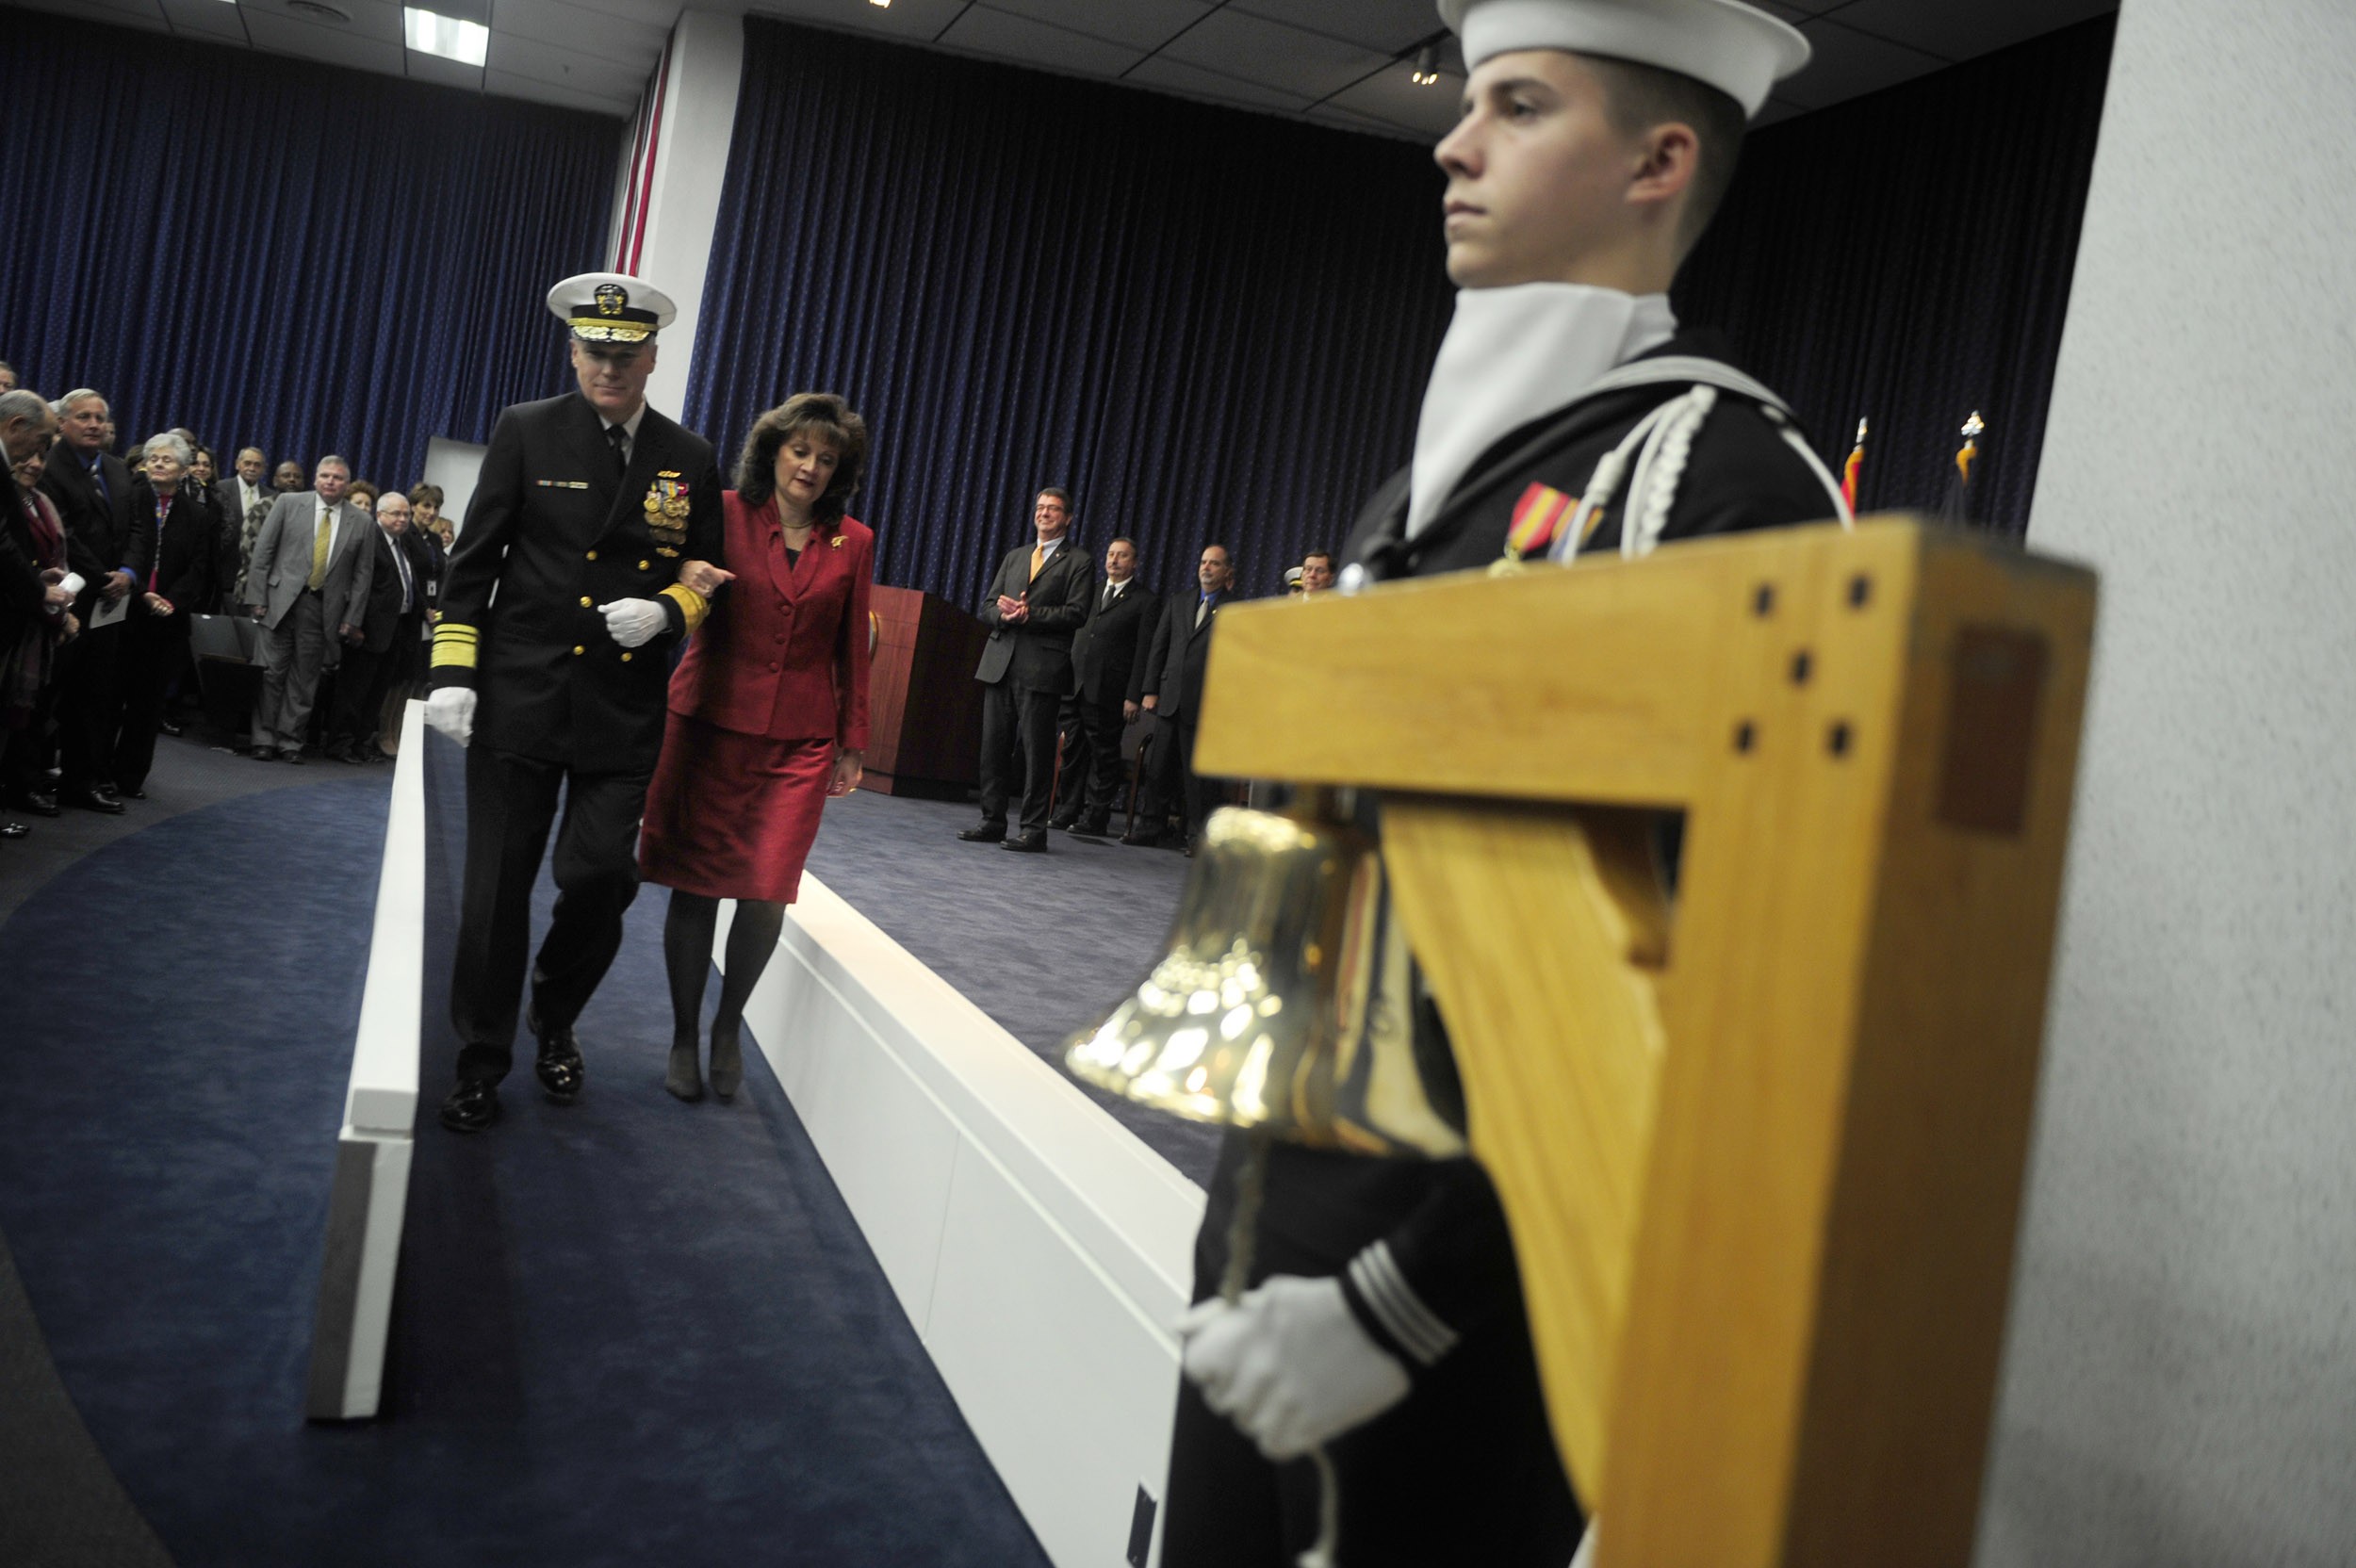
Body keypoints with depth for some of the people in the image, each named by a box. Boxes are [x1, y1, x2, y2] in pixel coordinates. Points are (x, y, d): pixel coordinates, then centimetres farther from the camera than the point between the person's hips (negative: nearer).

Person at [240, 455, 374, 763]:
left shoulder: (362, 525, 7)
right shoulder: (288, 504, 5)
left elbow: (363, 574, 8)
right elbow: (263, 551, 4)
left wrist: (351, 620, 2)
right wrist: (257, 597, -4)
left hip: (324, 609, 1)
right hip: (280, 601, -1)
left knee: (304, 678, 4)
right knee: (272, 671, -1)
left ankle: (290, 742, 11)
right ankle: (264, 739, 7)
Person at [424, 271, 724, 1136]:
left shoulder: (689, 459, 6)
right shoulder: (527, 432, 2)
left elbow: (708, 577, 12)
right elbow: (474, 561, 2)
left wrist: (664, 612, -10)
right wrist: (453, 671, -5)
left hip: (625, 711, 1)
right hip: (520, 699, -1)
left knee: (601, 877, -5)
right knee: (496, 888, 3)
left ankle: (554, 1020, 26)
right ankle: (481, 1063, 19)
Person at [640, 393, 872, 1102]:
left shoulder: (852, 544, 6)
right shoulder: (726, 513, 0)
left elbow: (851, 650, 11)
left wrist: (852, 743, 11)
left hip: (799, 740, 1)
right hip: (712, 723, -1)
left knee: (769, 894, -4)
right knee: (696, 885, 3)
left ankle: (728, 1026, 22)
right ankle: (684, 1037, 20)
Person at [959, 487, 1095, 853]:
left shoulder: (1077, 562, 4)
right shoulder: (1014, 556, 22)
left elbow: (1076, 613, -7)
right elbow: (988, 606, 16)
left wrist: (1029, 614, -15)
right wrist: (1004, 614, -7)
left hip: (1042, 666, -5)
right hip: (1000, 661, 5)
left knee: (1036, 748, -6)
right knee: (994, 744, 5)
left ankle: (1033, 829, -2)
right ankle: (993, 820, 13)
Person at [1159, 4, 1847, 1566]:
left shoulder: (1729, 481, -16)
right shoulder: (1433, 471, 11)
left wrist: (1397, 1303, -20)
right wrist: (1249, 1170, 15)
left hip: (1458, 1270, -8)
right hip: (1272, 1193, 8)